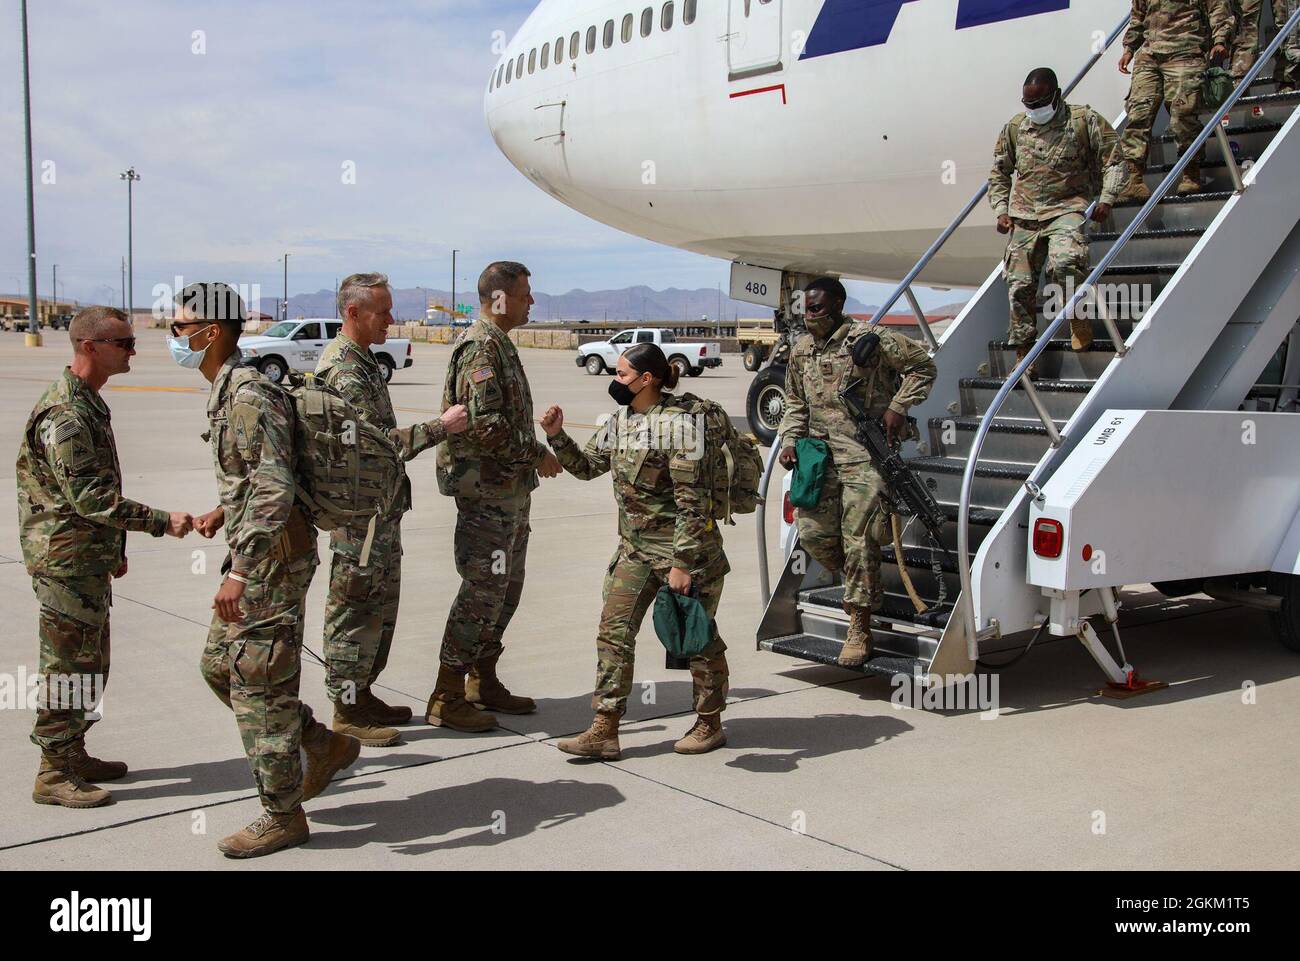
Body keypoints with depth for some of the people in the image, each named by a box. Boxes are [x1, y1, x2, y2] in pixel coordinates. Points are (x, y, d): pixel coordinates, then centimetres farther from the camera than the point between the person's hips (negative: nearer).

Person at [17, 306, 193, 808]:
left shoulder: (88, 402, 13)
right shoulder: (64, 414, -20)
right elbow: (90, 498, -26)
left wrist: (113, 550, 23)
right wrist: (161, 521, -26)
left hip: (89, 558, 10)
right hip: (65, 560, -10)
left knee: (89, 663, 16)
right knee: (68, 664, -2)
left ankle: (74, 755, 27)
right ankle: (54, 774, 7)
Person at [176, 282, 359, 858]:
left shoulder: (249, 397, -20)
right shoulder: (226, 392, 13)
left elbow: (275, 491, -27)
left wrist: (240, 572, -30)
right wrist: (224, 512, 15)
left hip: (271, 558, -10)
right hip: (255, 555, 10)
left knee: (259, 684, -2)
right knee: (219, 665, 18)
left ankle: (282, 816, 10)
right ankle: (324, 745, 27)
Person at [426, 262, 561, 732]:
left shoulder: (499, 344, 17)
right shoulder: (481, 346, -16)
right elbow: (487, 425, -24)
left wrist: (535, 455, 14)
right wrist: (538, 454, -14)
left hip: (510, 486, 10)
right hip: (486, 486, -10)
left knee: (506, 586, 15)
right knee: (483, 588, -8)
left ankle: (483, 682, 26)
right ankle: (446, 698, -2)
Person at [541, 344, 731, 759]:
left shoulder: (678, 424, -18)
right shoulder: (620, 420, 6)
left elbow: (691, 501, -20)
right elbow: (587, 466, 19)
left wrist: (682, 564, -22)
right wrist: (557, 436, 2)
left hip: (685, 545, -7)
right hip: (634, 549, 7)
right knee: (614, 631, 0)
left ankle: (710, 724, 24)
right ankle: (604, 730, 4)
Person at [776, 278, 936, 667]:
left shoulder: (867, 339, -7)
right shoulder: (801, 350, 12)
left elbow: (923, 366, 0)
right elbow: (795, 403, 22)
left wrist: (897, 407, -9)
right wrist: (789, 441, 7)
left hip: (865, 454, -6)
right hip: (820, 453, 6)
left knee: (858, 539, -9)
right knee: (813, 533, 0)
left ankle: (860, 628, 1)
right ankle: (869, 590, 27)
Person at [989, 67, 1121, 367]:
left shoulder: (1084, 120, 1)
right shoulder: (1015, 127, 11)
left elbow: (1114, 156, 1)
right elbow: (999, 172, 20)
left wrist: (1105, 198, -9)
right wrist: (1001, 210, 8)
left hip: (1066, 208, -4)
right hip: (1023, 216, 4)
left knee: (1065, 261, -33)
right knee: (1019, 285, -1)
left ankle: (1080, 320, -6)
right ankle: (1024, 359, 8)